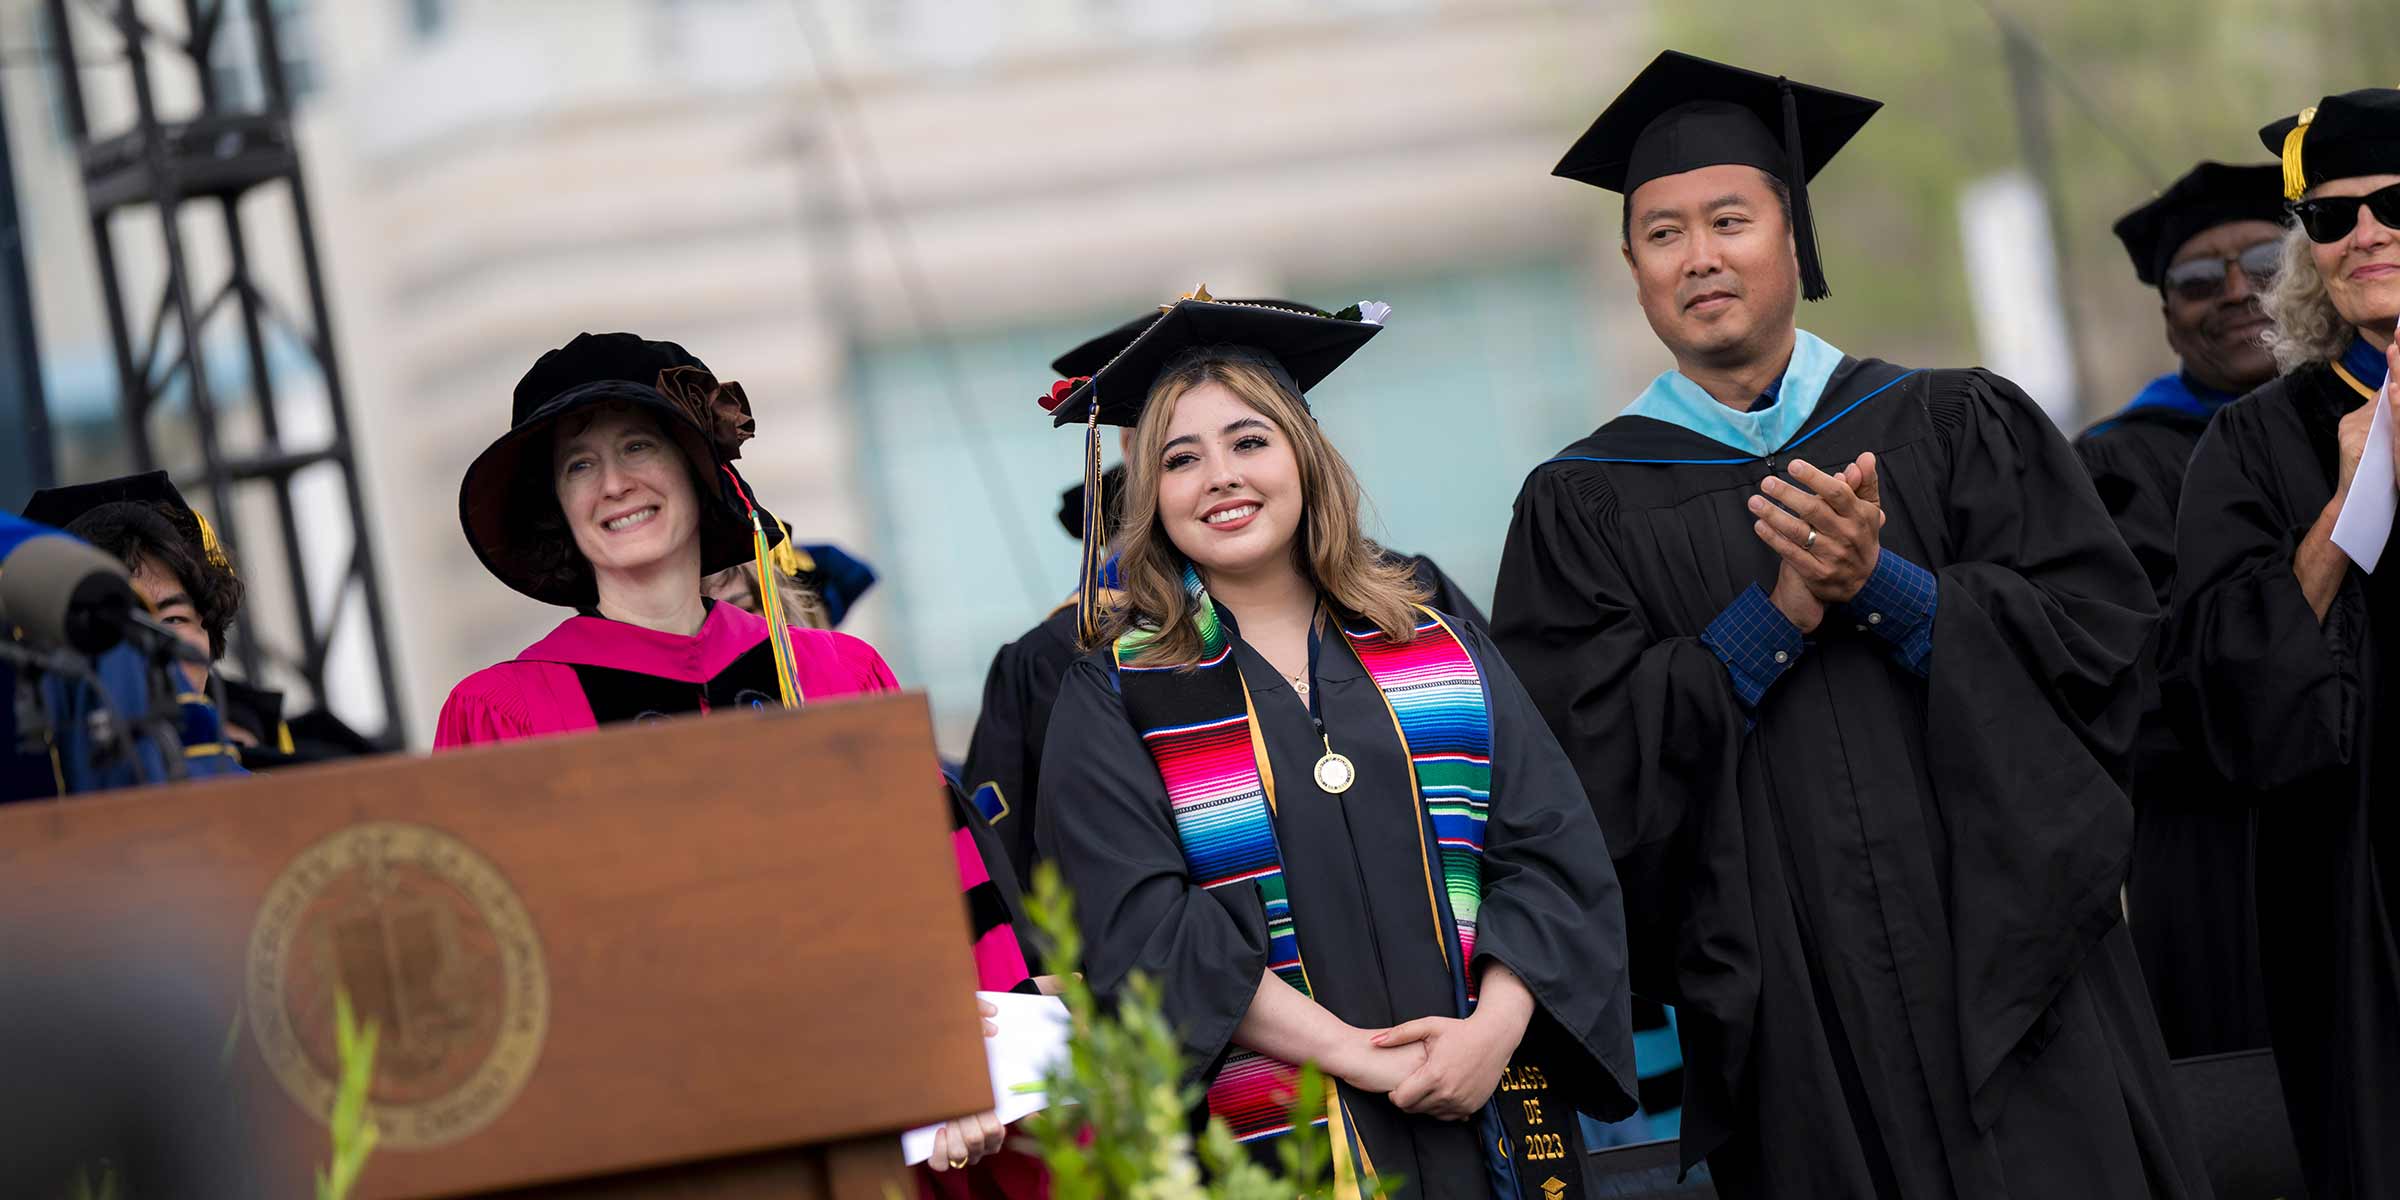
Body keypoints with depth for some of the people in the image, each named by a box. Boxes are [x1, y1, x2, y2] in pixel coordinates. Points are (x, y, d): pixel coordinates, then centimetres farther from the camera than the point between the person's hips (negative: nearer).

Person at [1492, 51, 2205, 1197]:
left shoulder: (1956, 426, 9)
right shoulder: (1582, 508, 7)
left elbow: (2104, 633, -1)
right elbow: (1584, 749, -5)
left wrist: (1881, 585, -12)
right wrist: (1779, 611, -13)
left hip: (2005, 960, 0)